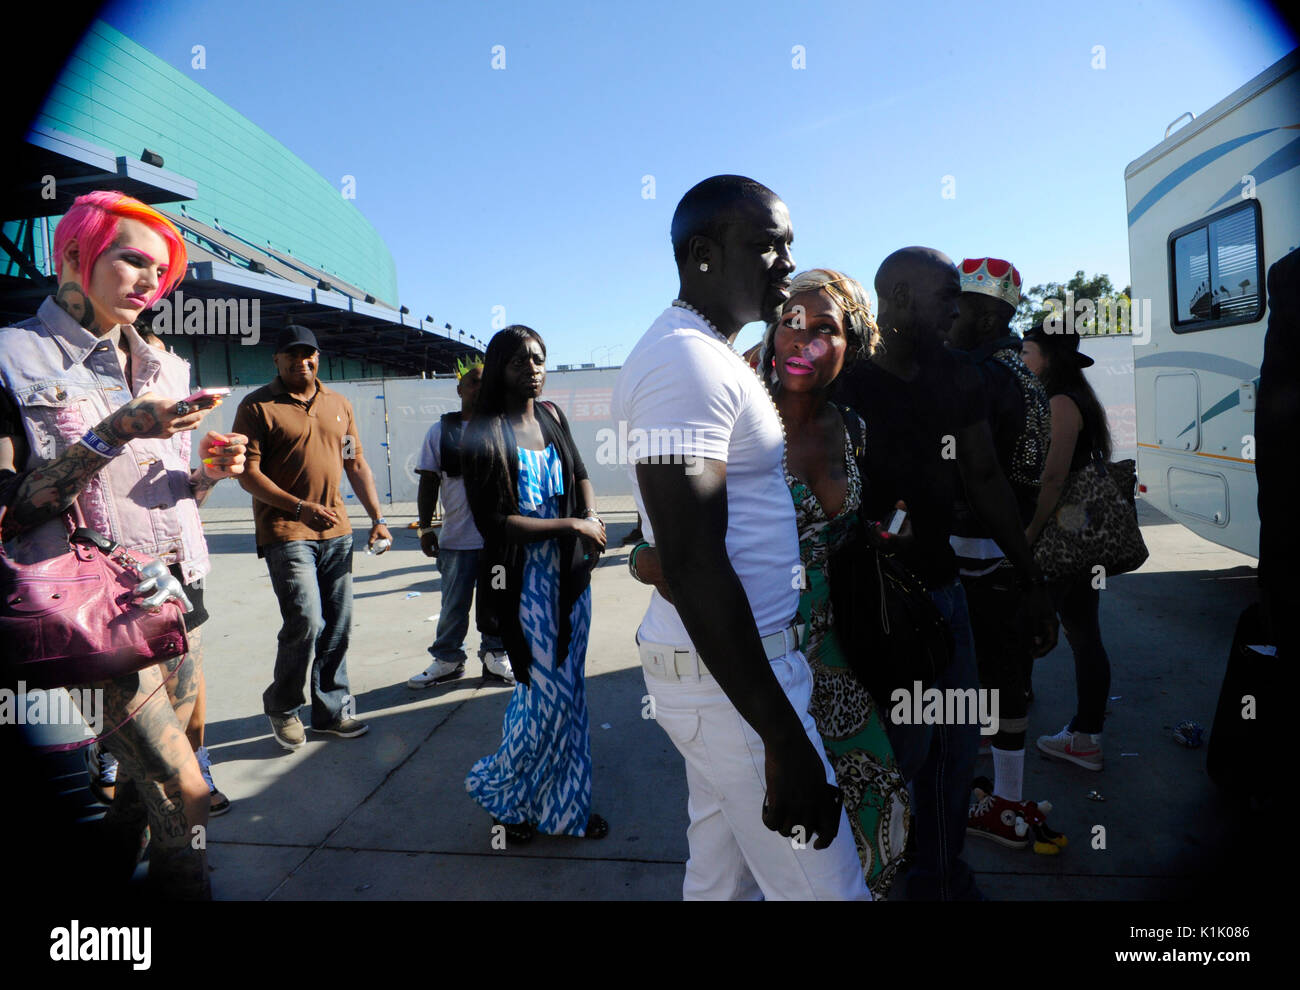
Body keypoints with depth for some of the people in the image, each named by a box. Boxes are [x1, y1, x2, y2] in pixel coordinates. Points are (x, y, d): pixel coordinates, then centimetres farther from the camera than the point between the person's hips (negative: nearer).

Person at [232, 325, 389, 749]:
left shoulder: (339, 404, 14)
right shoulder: (257, 407, -1)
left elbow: (356, 464, 16)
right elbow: (248, 474, -7)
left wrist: (377, 517, 8)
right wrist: (300, 507, -18)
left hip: (336, 531, 5)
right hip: (285, 533, -5)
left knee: (338, 627, 7)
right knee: (305, 622, -11)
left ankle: (332, 711, 22)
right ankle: (281, 706, 14)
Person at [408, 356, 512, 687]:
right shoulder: (441, 430, 4)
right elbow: (429, 481, 6)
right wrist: (425, 528, 2)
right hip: (456, 536, 0)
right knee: (454, 604, 9)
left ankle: (496, 657, 27)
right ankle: (447, 659, 27)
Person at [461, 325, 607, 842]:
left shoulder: (551, 415, 8)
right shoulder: (484, 432, -10)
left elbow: (580, 474, 20)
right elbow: (492, 521, -15)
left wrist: (592, 519, 0)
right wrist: (571, 526, -14)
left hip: (569, 569, 6)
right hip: (523, 577, -6)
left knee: (568, 689, 12)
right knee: (547, 694, -1)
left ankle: (564, 804, 29)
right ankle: (501, 792, 26)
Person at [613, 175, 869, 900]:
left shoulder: (713, 358, 16)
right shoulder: (687, 359, -18)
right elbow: (695, 569, -25)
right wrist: (785, 740, -23)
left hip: (739, 659, 10)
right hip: (730, 673, -10)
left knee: (723, 876, 20)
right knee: (826, 886, 2)